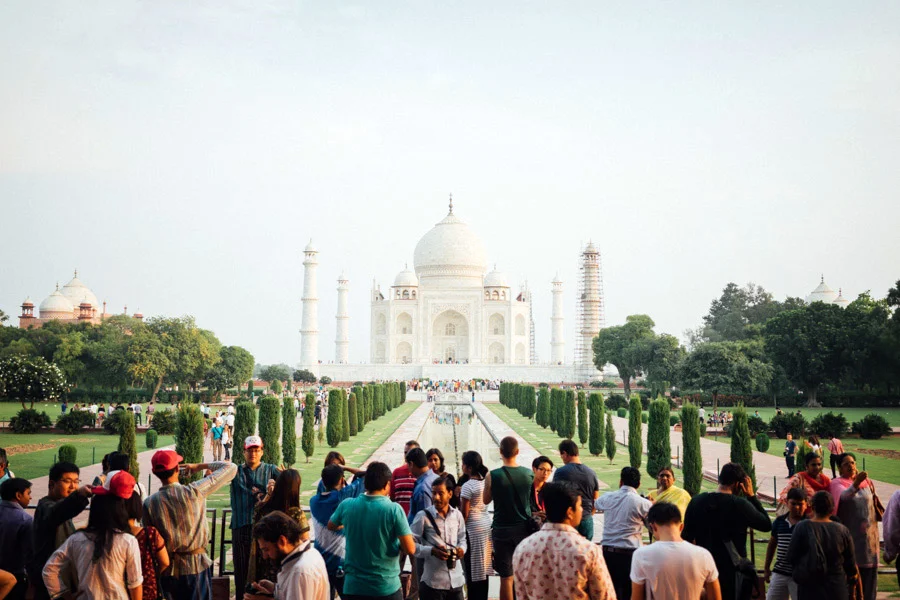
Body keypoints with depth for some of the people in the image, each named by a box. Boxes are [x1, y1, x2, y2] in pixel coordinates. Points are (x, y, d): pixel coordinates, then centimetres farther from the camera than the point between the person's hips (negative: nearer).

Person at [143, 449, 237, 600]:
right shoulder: (195, 491, -11)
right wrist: (200, 466, 10)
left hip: (167, 569, 2)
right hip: (196, 566, -2)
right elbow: (230, 468, -3)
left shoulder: (149, 503, -6)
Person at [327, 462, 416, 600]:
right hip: (387, 588, -2)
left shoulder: (346, 505, -5)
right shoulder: (394, 509, -15)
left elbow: (331, 526, 17)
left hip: (353, 587, 3)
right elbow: (410, 549, -14)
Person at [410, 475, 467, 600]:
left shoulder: (457, 515, 6)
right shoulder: (423, 516, -8)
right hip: (433, 582, -4)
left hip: (456, 580, 4)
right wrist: (431, 551, -19)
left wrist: (462, 549, -4)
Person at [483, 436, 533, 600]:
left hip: (502, 531, -2)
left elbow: (485, 500, 2)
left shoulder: (492, 476, -13)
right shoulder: (529, 474, -6)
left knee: (506, 577, 3)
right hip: (524, 528, 2)